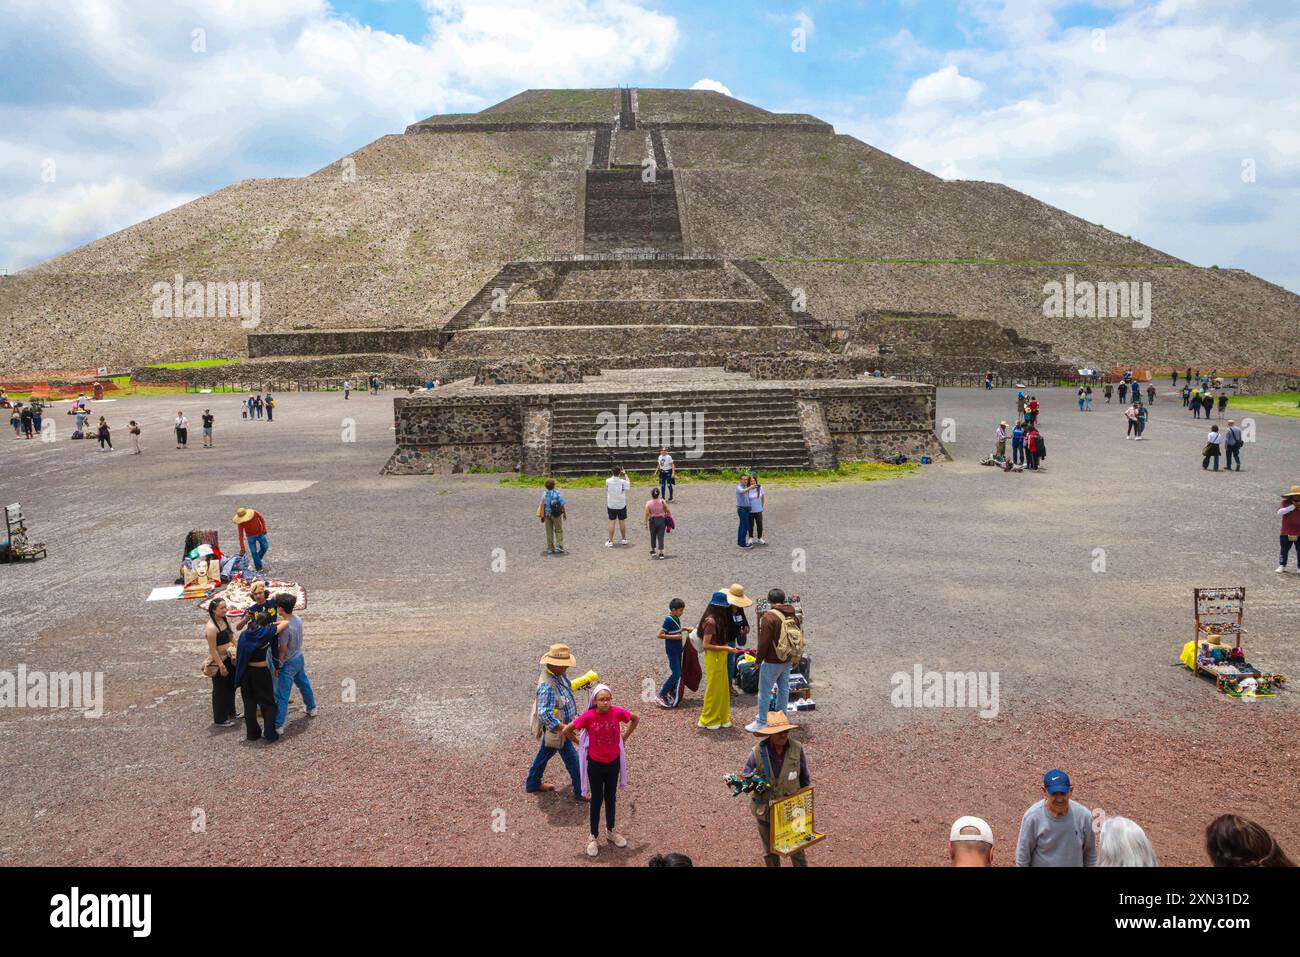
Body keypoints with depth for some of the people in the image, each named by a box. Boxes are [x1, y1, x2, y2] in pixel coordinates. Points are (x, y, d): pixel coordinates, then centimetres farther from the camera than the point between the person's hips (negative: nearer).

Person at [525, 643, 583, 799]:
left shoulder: (557, 675, -5)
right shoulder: (547, 686, -35)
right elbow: (545, 714, -39)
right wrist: (564, 728, -39)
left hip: (560, 725, 9)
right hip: (556, 729, -9)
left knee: (545, 753, 26)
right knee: (573, 760, 6)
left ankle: (533, 784, 45)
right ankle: (580, 792, 23)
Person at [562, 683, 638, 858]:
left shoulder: (617, 712, -17)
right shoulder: (588, 716, -22)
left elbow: (635, 719, 3)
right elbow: (567, 730, -10)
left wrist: (624, 737, 1)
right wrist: (581, 744, -5)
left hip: (613, 762, 2)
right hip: (595, 764, -2)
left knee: (610, 797, 19)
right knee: (597, 800, 10)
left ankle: (610, 831, 38)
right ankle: (593, 837, 26)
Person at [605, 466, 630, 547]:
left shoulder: (608, 481, -14)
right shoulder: (623, 482, -17)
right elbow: (629, 484, 5)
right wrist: (624, 473, 8)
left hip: (611, 505, 0)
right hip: (621, 505, 0)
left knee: (612, 522, 6)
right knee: (622, 522, 13)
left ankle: (610, 541, 8)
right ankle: (624, 539, 26)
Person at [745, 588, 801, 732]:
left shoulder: (769, 616, -19)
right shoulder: (794, 615, 5)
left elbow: (764, 642, -20)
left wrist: (759, 659, -6)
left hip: (772, 662, -8)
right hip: (788, 661, 8)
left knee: (765, 691, 2)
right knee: (784, 689, 18)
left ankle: (761, 722, 8)